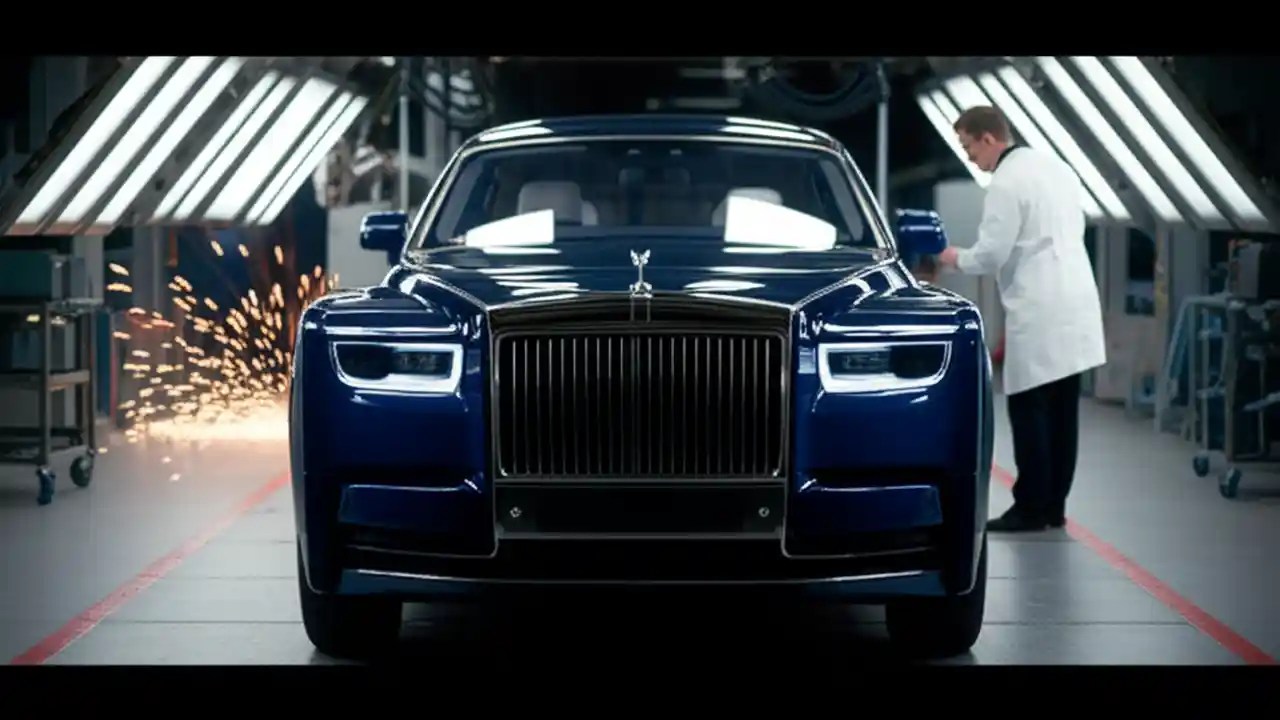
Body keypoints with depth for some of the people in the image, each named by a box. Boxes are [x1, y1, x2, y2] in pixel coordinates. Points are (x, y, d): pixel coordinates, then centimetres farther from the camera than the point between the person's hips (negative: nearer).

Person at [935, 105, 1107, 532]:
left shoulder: (1007, 183, -11)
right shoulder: (1056, 167, 15)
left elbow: (990, 255, -13)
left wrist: (955, 260, 6)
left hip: (1038, 316, -8)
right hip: (1074, 308, 9)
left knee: (1029, 411, -4)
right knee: (1061, 413, 9)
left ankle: (1031, 509, -3)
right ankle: (1053, 505, 12)